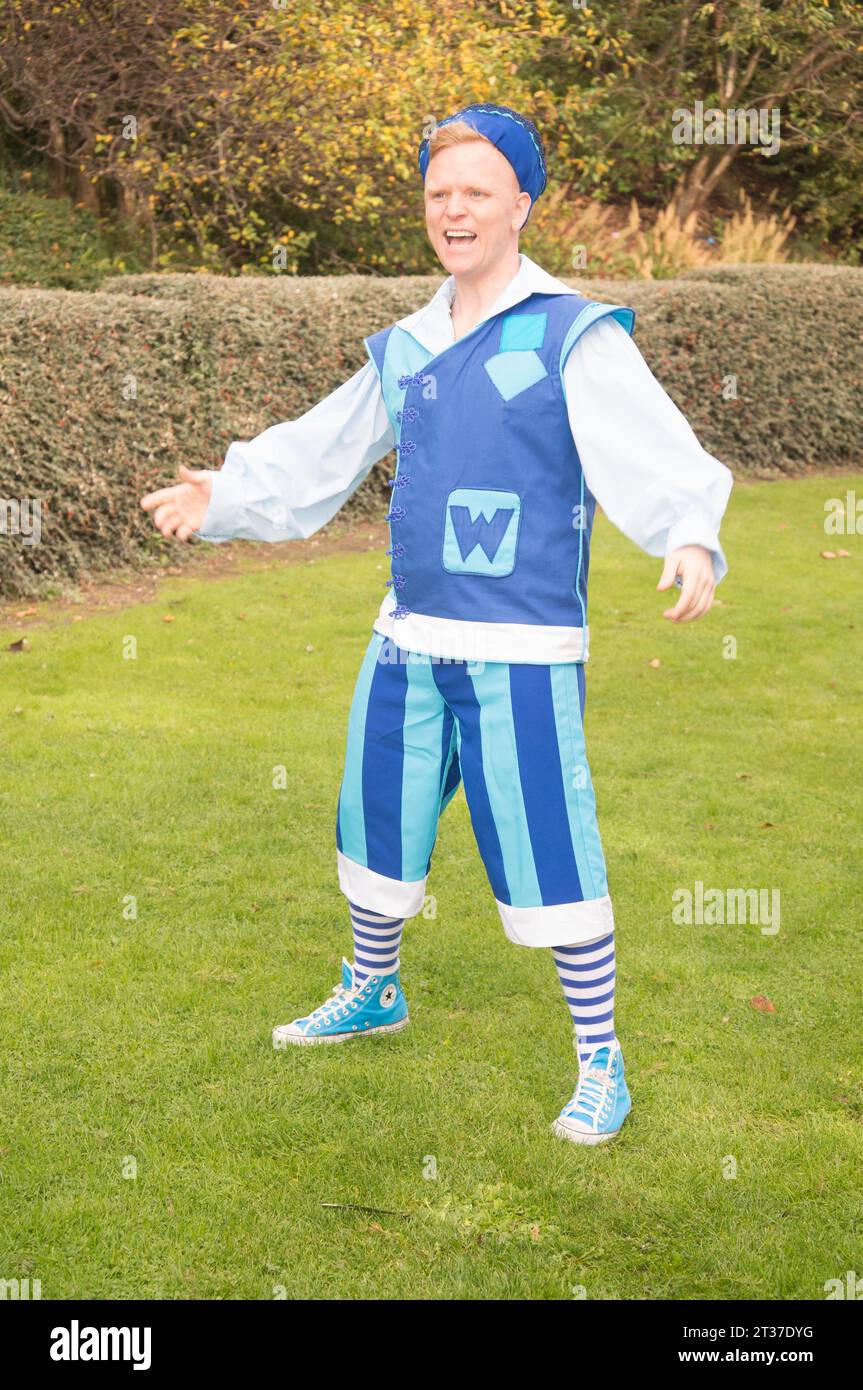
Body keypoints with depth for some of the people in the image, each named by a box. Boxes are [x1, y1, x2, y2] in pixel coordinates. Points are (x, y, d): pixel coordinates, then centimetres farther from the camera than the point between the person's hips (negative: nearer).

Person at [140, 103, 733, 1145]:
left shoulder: (572, 337, -9)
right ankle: (372, 994, 44)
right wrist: (223, 497, 15)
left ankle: (601, 1064, 14)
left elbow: (654, 455, -21)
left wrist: (689, 538, -39)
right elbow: (315, 456, 21)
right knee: (377, 828, 19)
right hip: (407, 642, 6)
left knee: (550, 861, -4)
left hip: (522, 654, -6)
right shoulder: (404, 349, 11)